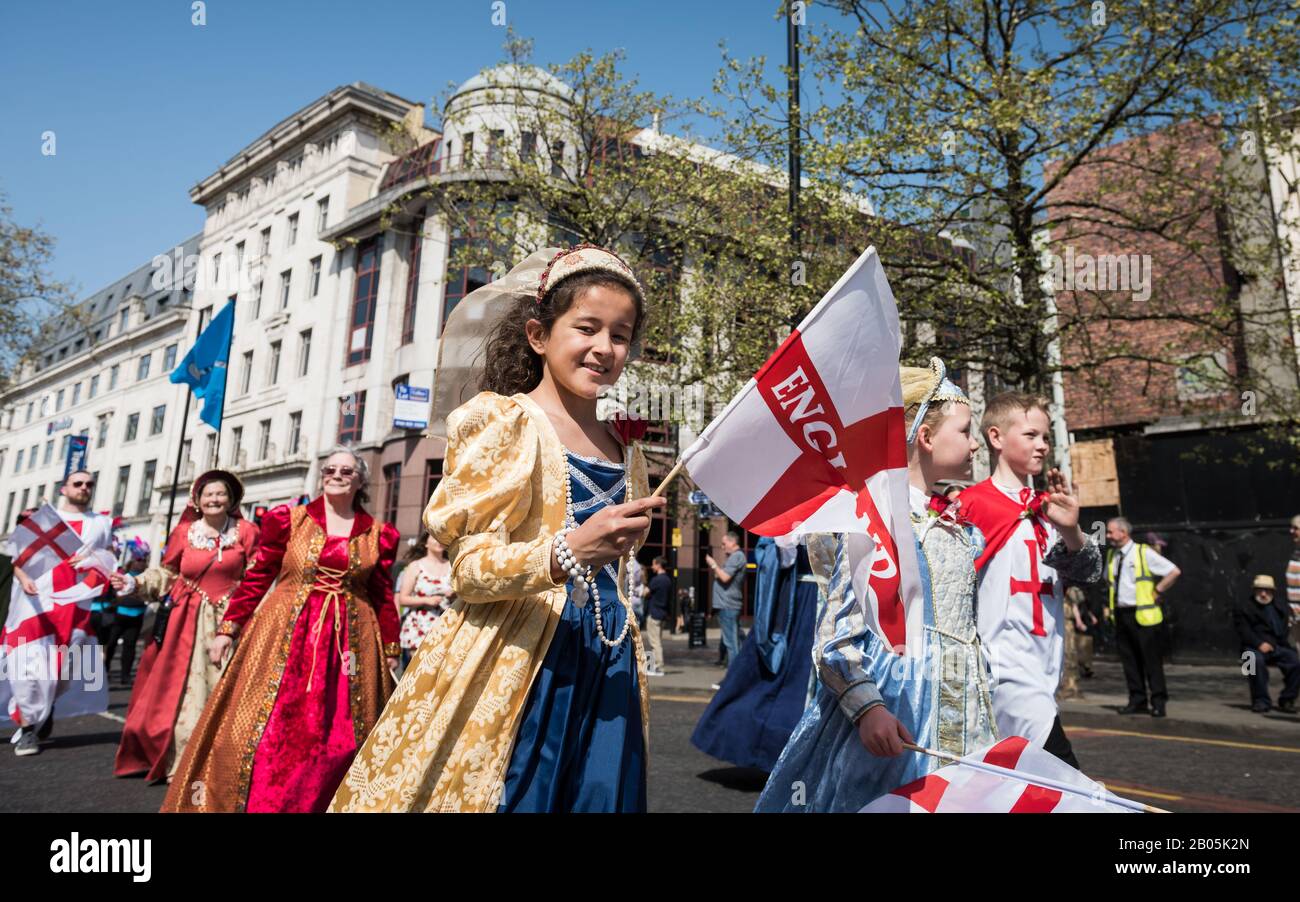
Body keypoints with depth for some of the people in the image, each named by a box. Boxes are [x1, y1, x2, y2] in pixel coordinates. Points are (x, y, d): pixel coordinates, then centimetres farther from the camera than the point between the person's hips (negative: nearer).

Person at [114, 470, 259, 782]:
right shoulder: (185, 531, 3)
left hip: (228, 620, -1)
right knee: (182, 691, 4)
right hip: (186, 621, 1)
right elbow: (167, 573, 10)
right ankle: (181, 763, 14)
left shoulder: (245, 531, 1)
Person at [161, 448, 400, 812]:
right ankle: (254, 803, 16)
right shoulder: (289, 519, 4)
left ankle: (318, 804, 20)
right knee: (265, 727, 0)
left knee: (338, 739, 3)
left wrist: (392, 654, 7)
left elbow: (384, 598, 7)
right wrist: (227, 629, 0)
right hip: (285, 633, 0)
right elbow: (256, 578, 4)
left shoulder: (378, 534, 6)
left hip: (350, 642, 1)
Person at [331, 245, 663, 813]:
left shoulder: (626, 456, 11)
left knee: (595, 795, 9)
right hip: (511, 663, -6)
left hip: (602, 666, 6)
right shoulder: (504, 421, -7)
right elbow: (469, 568, -13)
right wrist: (567, 552, -28)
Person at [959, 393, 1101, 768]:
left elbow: (1090, 572, 7)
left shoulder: (1048, 509, 15)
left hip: (1043, 674, 7)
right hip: (1005, 671, -7)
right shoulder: (973, 504, -6)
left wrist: (1070, 530, -12)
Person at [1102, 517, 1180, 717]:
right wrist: (1108, 605, 15)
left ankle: (1158, 702, 6)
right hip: (1120, 615, 6)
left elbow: (1174, 571, -5)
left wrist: (1157, 592, -5)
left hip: (1142, 615, -6)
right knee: (1129, 659, 7)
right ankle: (1137, 701, 15)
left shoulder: (1144, 552, -6)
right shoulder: (1111, 555, 12)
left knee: (1151, 659, -2)